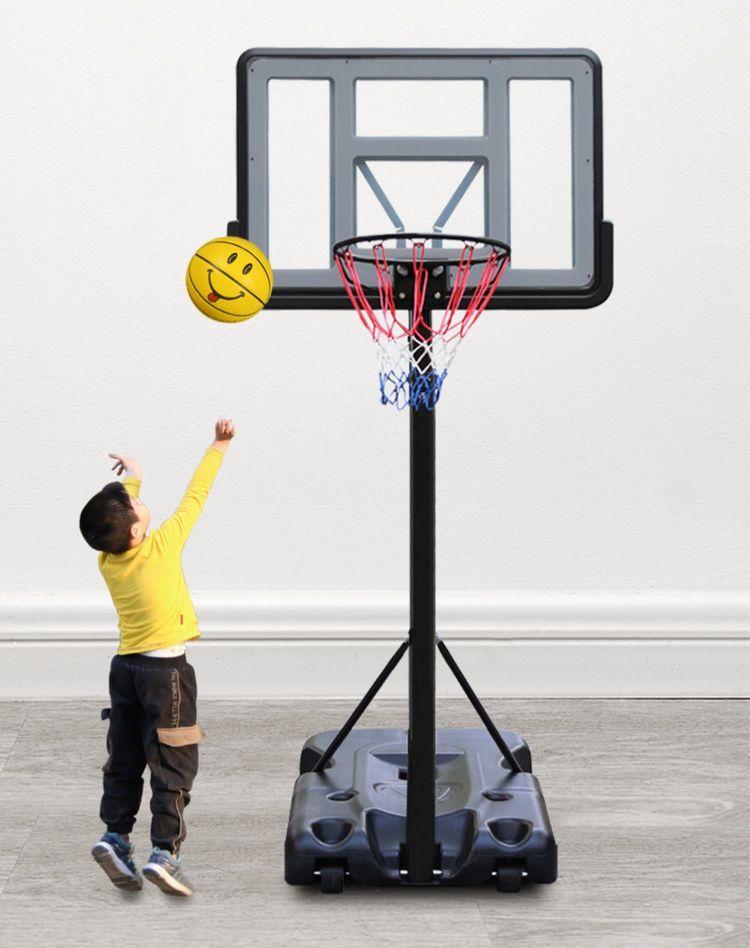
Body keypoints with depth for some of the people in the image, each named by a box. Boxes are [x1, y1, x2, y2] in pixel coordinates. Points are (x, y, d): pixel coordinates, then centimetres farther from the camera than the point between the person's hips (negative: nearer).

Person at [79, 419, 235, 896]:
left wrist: (131, 480, 38)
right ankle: (165, 853, -9)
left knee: (124, 762, 14)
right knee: (173, 766, -3)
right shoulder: (163, 544, -14)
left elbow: (118, 520, 22)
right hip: (166, 669, -6)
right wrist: (219, 447, 9)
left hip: (124, 668, 6)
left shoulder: (107, 561, 1)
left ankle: (115, 836, 4)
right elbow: (195, 496, -3)